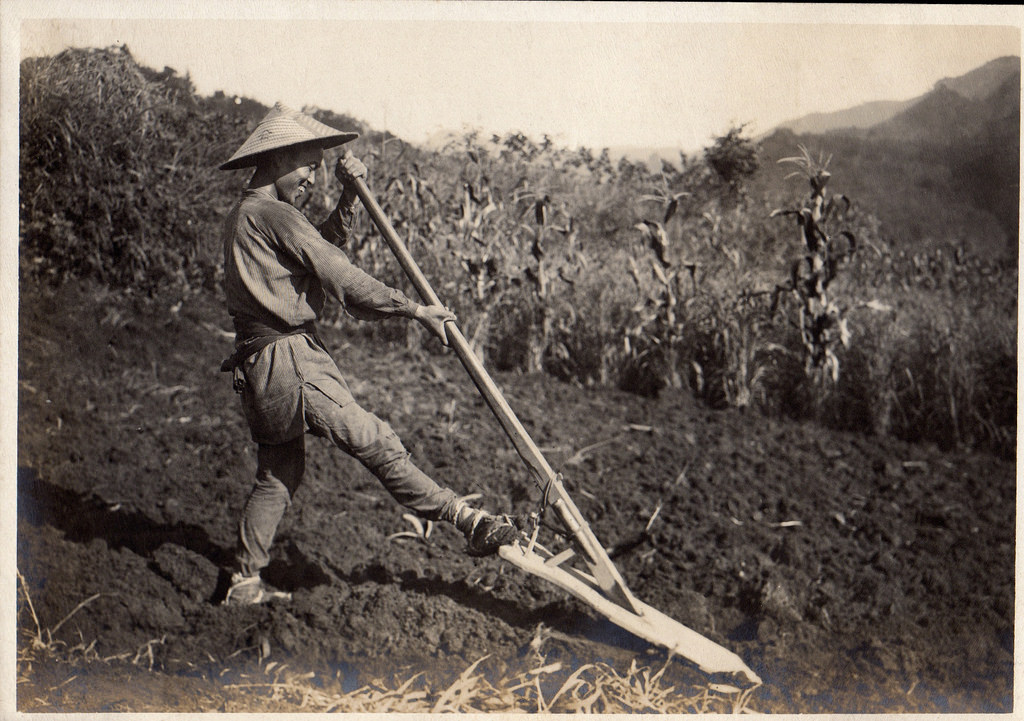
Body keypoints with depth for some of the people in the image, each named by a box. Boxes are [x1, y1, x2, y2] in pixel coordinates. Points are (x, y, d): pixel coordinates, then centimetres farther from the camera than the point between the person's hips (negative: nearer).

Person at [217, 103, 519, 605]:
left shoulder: (244, 216, 19)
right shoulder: (273, 215, -13)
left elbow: (325, 247, 22)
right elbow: (341, 278, -17)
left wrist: (348, 197, 10)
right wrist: (415, 310, -16)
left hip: (260, 367, 10)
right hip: (290, 360, -10)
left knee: (277, 476, 18)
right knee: (375, 444, -11)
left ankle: (245, 582, 24)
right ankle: (469, 524, -10)